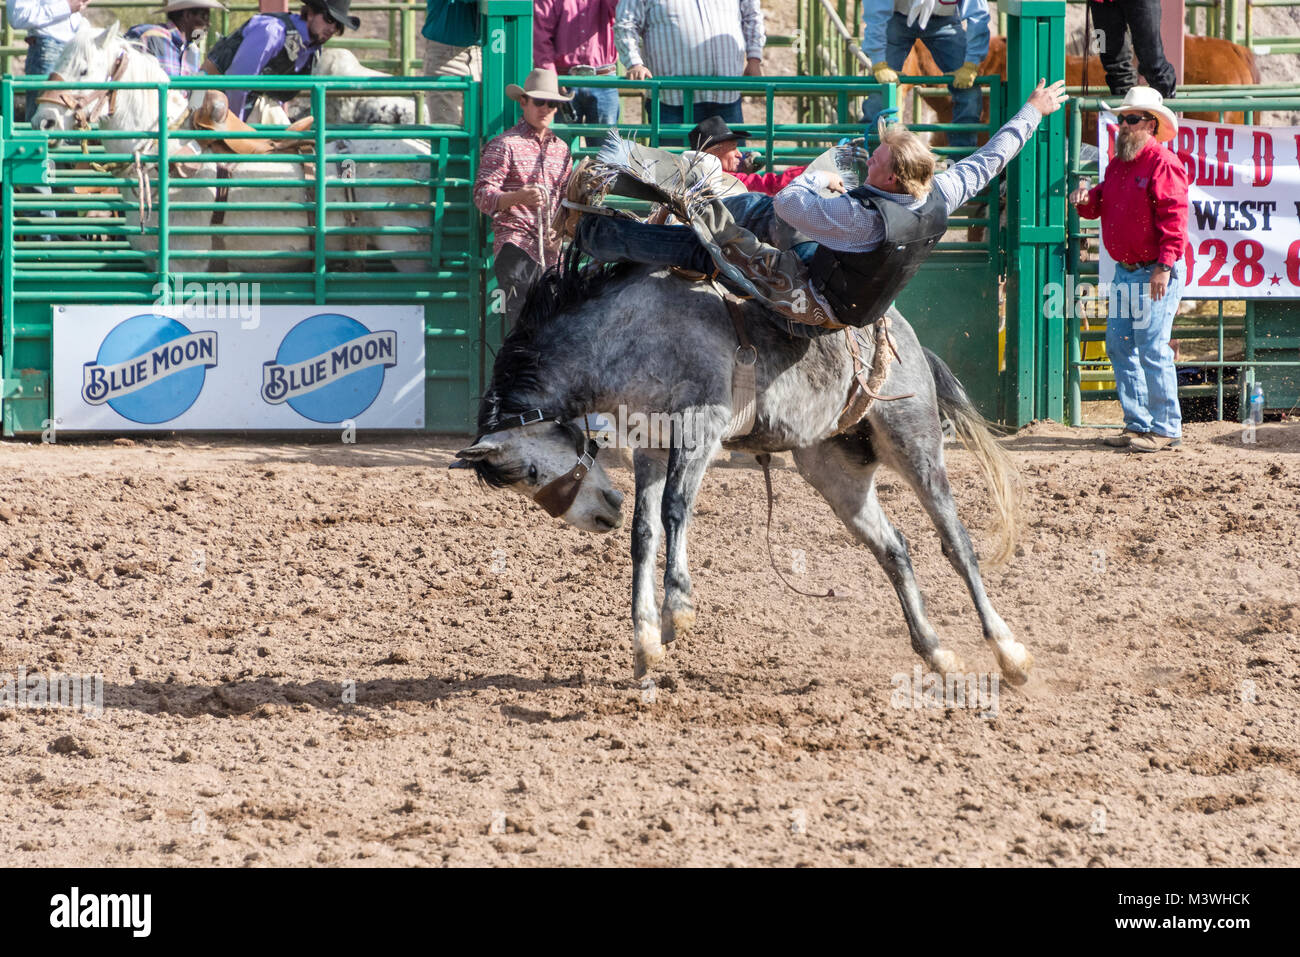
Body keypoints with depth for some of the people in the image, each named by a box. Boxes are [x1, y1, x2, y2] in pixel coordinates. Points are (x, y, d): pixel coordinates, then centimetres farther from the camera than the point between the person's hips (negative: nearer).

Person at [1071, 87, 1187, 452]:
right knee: (1119, 346, 10)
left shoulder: (1163, 164, -12)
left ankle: (1166, 428, -4)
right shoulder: (1117, 165, 15)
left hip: (1154, 273, -9)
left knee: (1152, 349, -10)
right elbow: (1101, 204, 23)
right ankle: (1138, 424, 17)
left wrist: (1164, 266, -24)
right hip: (1125, 271, 9)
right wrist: (1086, 199, -2)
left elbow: (1173, 218, -18)